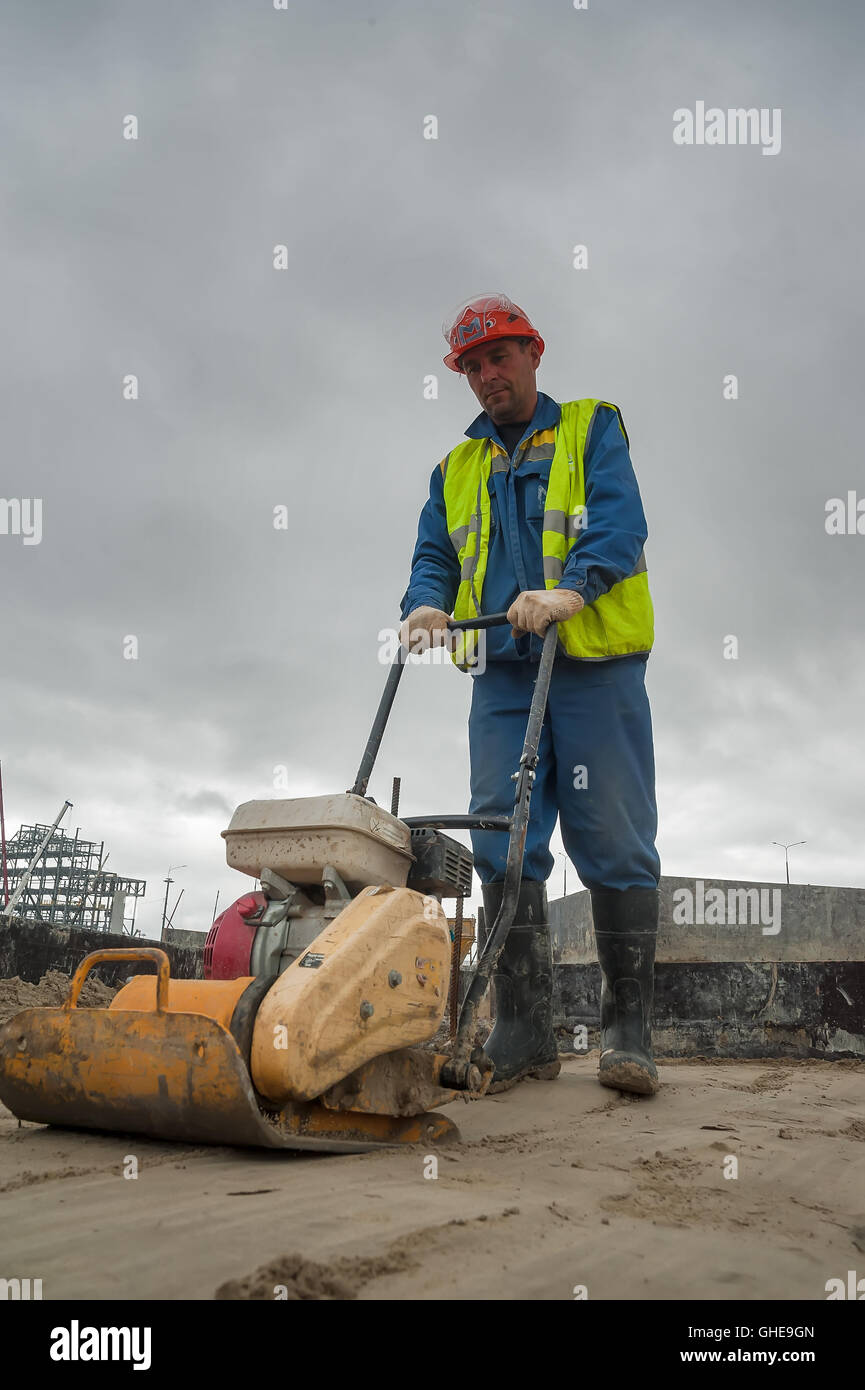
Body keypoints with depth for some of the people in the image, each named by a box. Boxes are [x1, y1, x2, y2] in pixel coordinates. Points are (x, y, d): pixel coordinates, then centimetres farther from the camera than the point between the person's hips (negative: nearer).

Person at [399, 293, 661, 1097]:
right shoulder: (456, 469, 24)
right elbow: (434, 556, 16)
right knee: (502, 845, -2)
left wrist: (570, 589, -24)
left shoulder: (592, 429, 11)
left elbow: (619, 521, -5)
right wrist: (426, 602, -8)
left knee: (615, 845, -4)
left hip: (595, 667, -3)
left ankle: (628, 1031, 4)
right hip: (503, 676, 4)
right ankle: (523, 1033, 4)